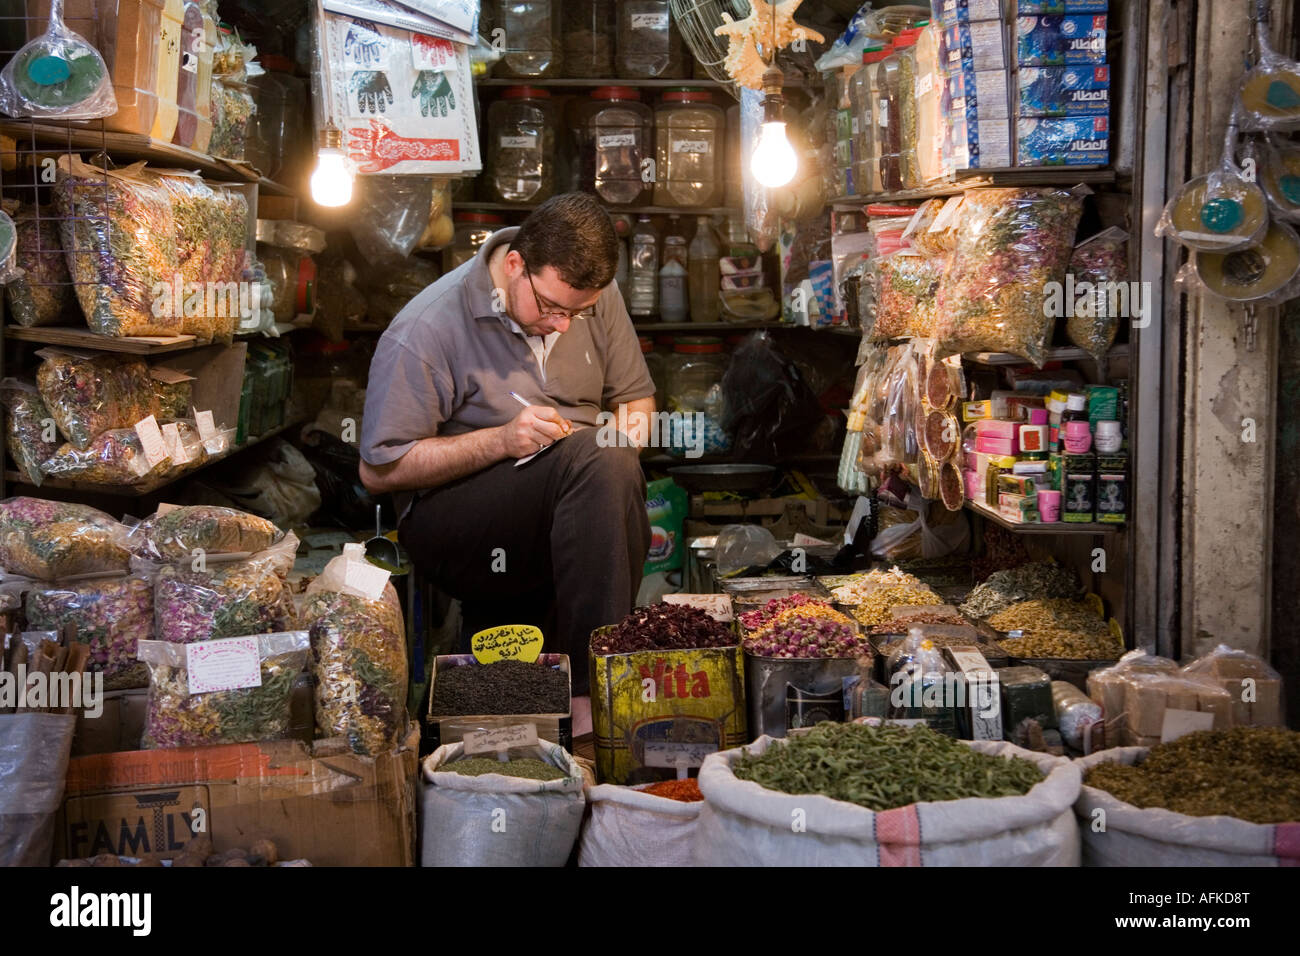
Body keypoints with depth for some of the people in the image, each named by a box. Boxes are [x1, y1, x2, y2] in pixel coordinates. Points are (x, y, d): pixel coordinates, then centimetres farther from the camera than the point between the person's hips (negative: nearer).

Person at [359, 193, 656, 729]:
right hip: (446, 518, -7)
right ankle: (592, 688, -34)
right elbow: (378, 471, -13)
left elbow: (635, 396, 18)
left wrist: (630, 426, -7)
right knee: (594, 460, -32)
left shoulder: (595, 298, 3)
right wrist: (501, 440, -22)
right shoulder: (426, 330, -14)